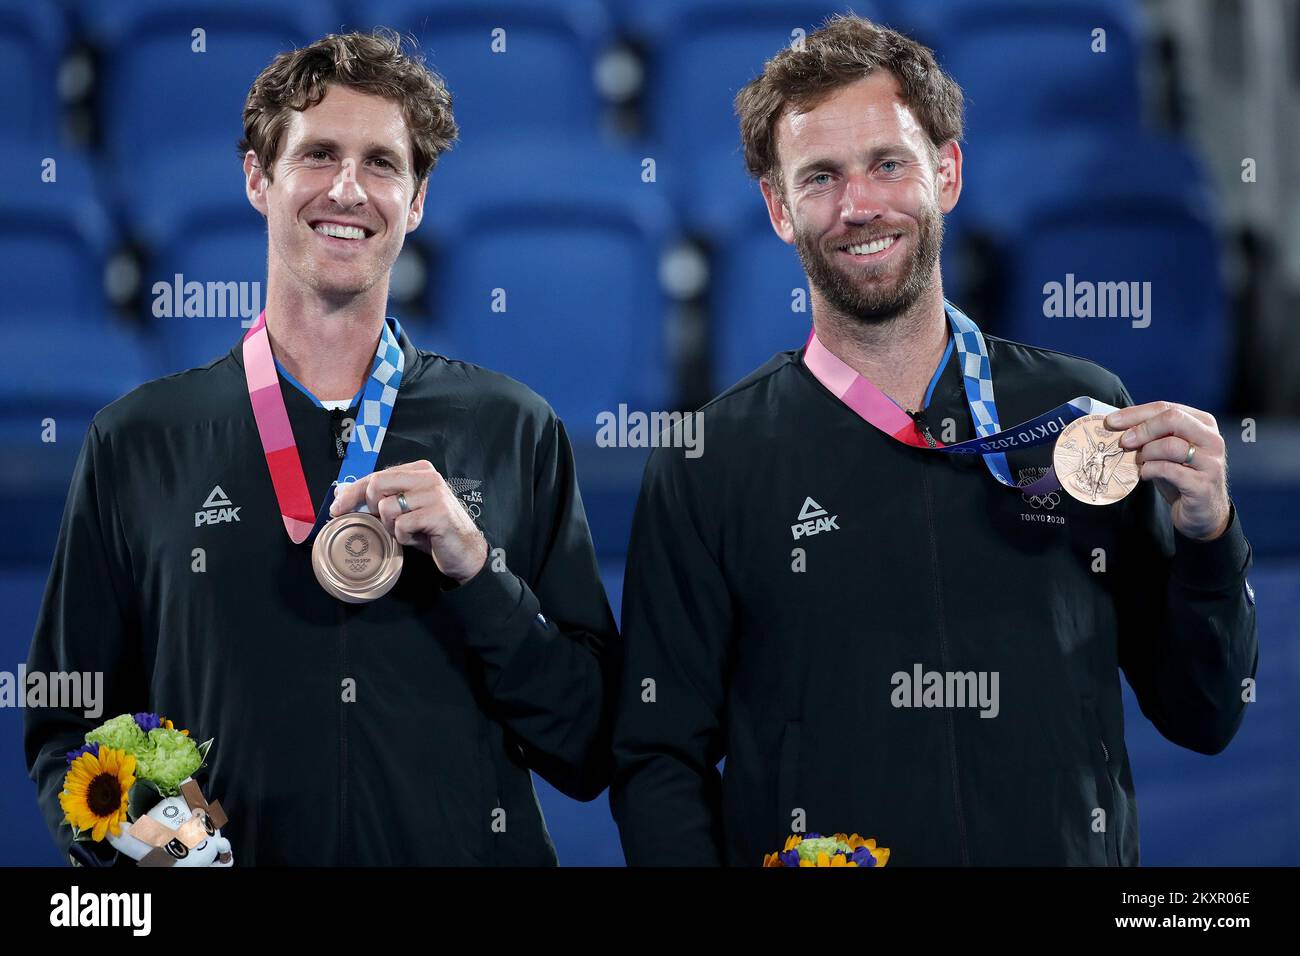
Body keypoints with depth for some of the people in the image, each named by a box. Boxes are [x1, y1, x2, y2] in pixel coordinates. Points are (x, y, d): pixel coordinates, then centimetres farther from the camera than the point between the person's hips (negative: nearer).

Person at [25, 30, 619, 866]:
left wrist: (475, 573, -15)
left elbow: (587, 758, -1)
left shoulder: (515, 432, 0)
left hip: (473, 852, 1)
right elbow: (63, 734, 3)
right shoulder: (139, 443, -1)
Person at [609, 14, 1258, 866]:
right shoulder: (710, 464, -6)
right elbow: (659, 766, -4)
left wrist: (1207, 539, -11)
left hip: (1074, 846, 2)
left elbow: (1203, 721, 4)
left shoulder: (1087, 415, -1)